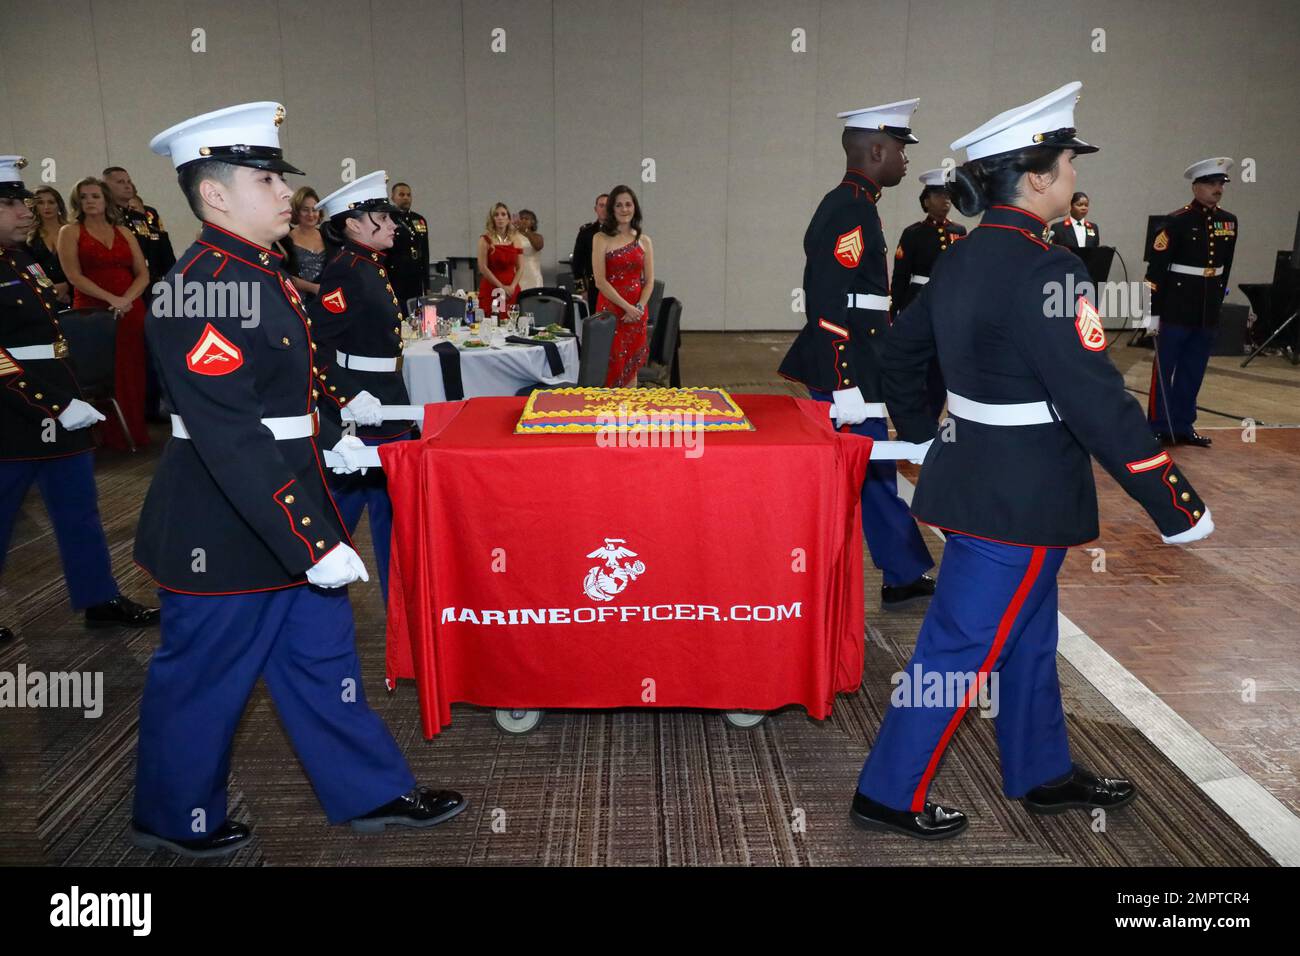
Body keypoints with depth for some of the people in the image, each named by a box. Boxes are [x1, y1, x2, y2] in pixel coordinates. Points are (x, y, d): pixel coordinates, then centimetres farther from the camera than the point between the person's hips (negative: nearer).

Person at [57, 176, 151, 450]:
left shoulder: (124, 232, 14)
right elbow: (74, 275, -6)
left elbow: (143, 274, 7)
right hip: (92, 310, -3)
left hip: (131, 310, 3)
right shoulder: (70, 232, 5)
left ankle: (135, 432, 9)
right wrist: (111, 299, -17)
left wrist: (127, 299, -12)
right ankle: (111, 435, 3)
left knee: (133, 373, 1)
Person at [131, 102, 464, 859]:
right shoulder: (200, 292, -22)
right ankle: (176, 819, 34)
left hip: (291, 517, 10)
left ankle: (373, 793, 32)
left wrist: (329, 441, 11)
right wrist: (313, 543, -26)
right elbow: (230, 440, -27)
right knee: (204, 682, 10)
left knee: (323, 655, 17)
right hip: (227, 535, -9)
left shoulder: (261, 273, 8)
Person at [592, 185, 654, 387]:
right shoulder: (601, 239, -1)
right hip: (610, 309, -3)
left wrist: (639, 307, -9)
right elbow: (600, 281, -8)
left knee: (631, 367, 8)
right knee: (612, 367, -3)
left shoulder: (644, 240, 8)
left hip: (636, 314, 3)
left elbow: (649, 281, 7)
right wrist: (627, 307, -14)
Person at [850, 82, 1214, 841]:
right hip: (1021, 495, -9)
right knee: (963, 650, 3)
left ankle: (1044, 773, 40)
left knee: (1028, 638, 22)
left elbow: (900, 352, 16)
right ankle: (890, 795, 18)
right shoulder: (1045, 270, -21)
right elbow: (1095, 400, -24)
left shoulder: (962, 260, 7)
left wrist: (923, 435, 27)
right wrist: (1177, 505, -17)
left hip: (977, 477, 9)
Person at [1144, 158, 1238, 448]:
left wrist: (1218, 300, 19)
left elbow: (1225, 266, 18)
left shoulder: (1229, 221, 8)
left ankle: (1183, 426, 19)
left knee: (1193, 373, 11)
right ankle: (1157, 427, 9)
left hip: (1209, 311, 6)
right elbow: (1156, 268, -12)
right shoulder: (1178, 220, -10)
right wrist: (1152, 310, -14)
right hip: (1177, 308, -6)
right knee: (1164, 369, 1)